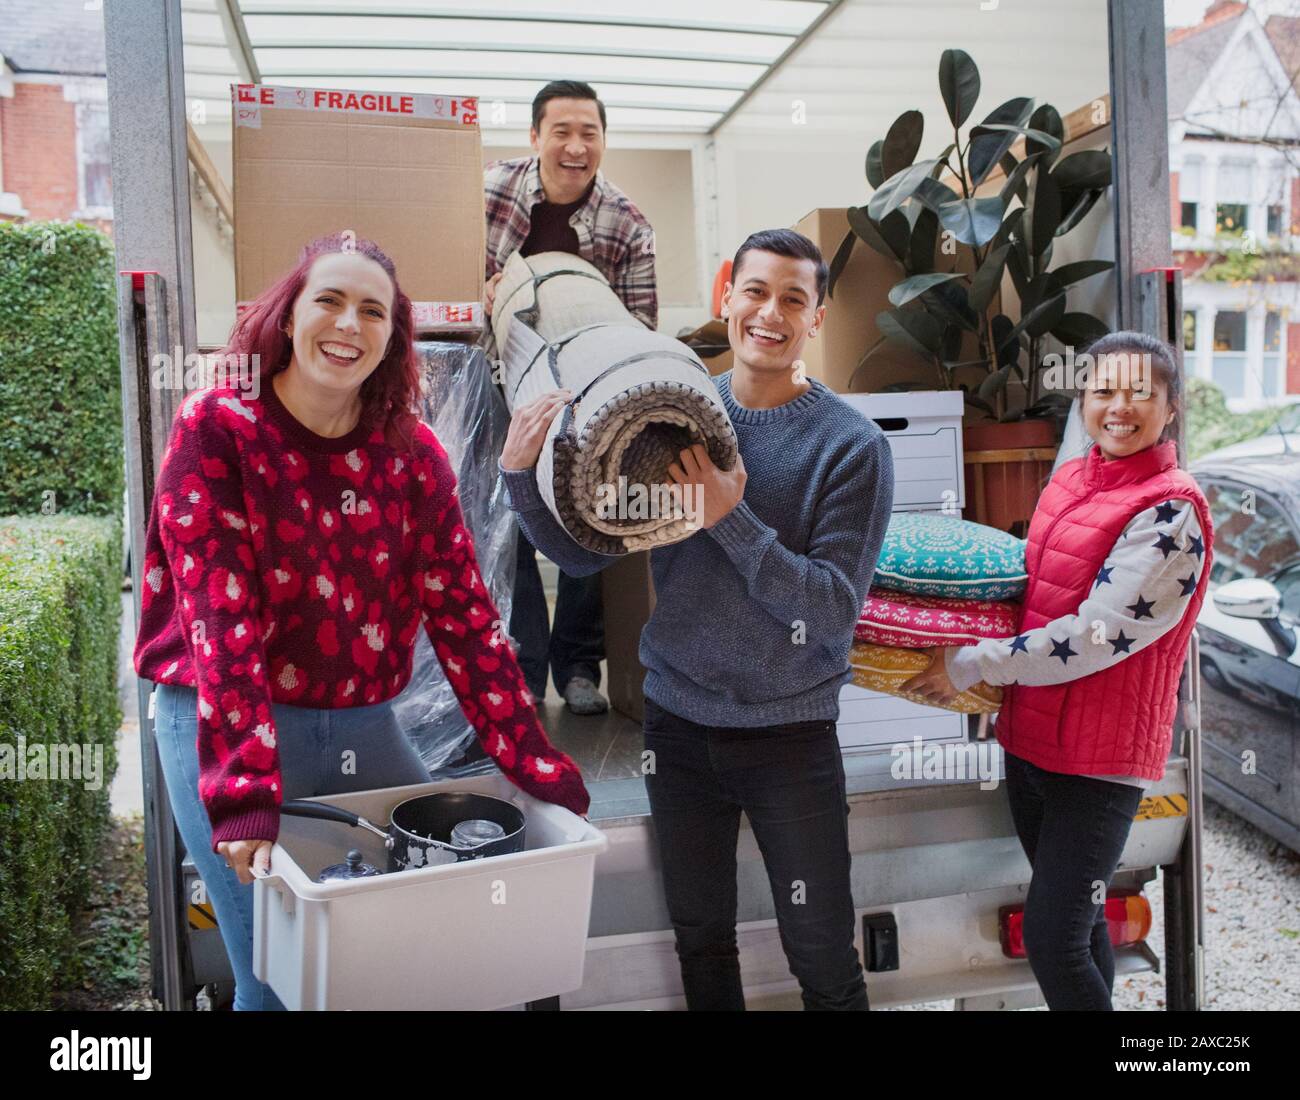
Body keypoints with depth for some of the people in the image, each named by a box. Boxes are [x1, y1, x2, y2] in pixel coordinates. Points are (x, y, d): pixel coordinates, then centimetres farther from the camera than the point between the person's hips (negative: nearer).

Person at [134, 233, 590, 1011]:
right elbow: (220, 617, -18)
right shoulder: (218, 428, -10)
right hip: (225, 729, -4)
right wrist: (245, 794, -26)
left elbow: (462, 612, -3)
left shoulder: (413, 451, 1)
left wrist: (540, 768, -8)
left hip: (365, 731, 4)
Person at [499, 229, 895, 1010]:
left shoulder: (853, 445, -10)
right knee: (701, 943, 19)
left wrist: (732, 522, -27)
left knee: (825, 962, 8)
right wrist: (522, 472, -15)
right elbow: (586, 551, 2)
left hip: (790, 736, -3)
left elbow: (836, 610, -18)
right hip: (678, 725, 3)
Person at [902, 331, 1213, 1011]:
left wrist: (970, 666, -18)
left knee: (1053, 940, -4)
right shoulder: (1071, 479, 7)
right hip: (1030, 735, 7)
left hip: (1100, 755, -7)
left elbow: (1095, 636, -22)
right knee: (1076, 919, 20)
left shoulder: (1171, 513, -16)